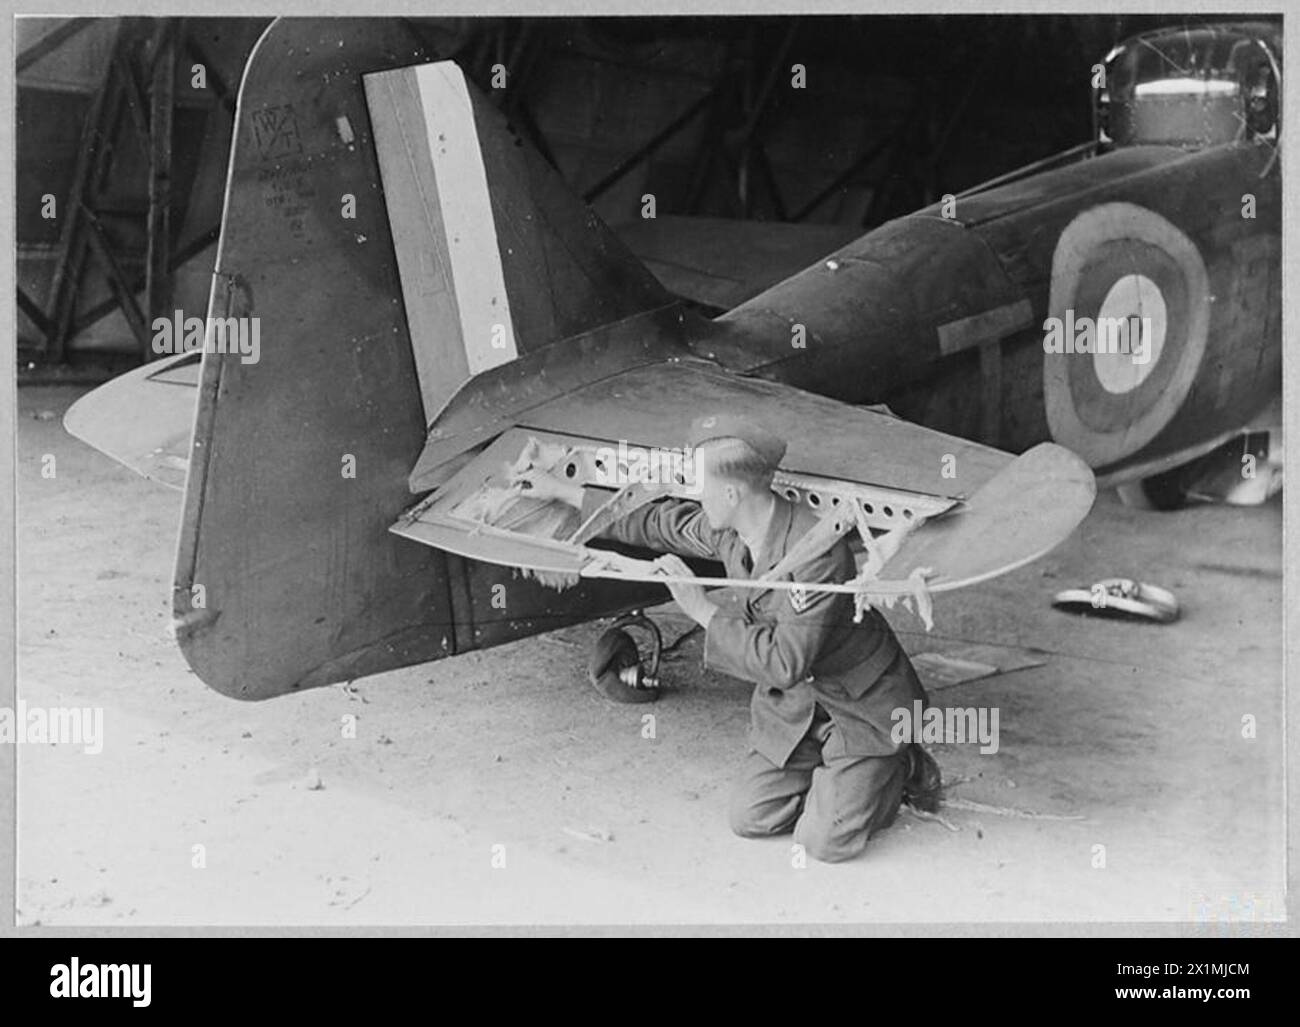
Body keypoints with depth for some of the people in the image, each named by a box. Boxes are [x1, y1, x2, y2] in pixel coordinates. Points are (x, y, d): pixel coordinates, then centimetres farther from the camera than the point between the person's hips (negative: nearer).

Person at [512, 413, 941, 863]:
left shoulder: (816, 551, -33)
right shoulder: (729, 531, -8)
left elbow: (786, 661, -34)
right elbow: (663, 524, 10)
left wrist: (706, 612, -29)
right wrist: (565, 492, 16)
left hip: (859, 704, -7)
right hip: (793, 700, 7)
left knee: (825, 842, -12)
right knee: (750, 818, 1)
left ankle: (903, 770, 13)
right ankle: (834, 774, 23)